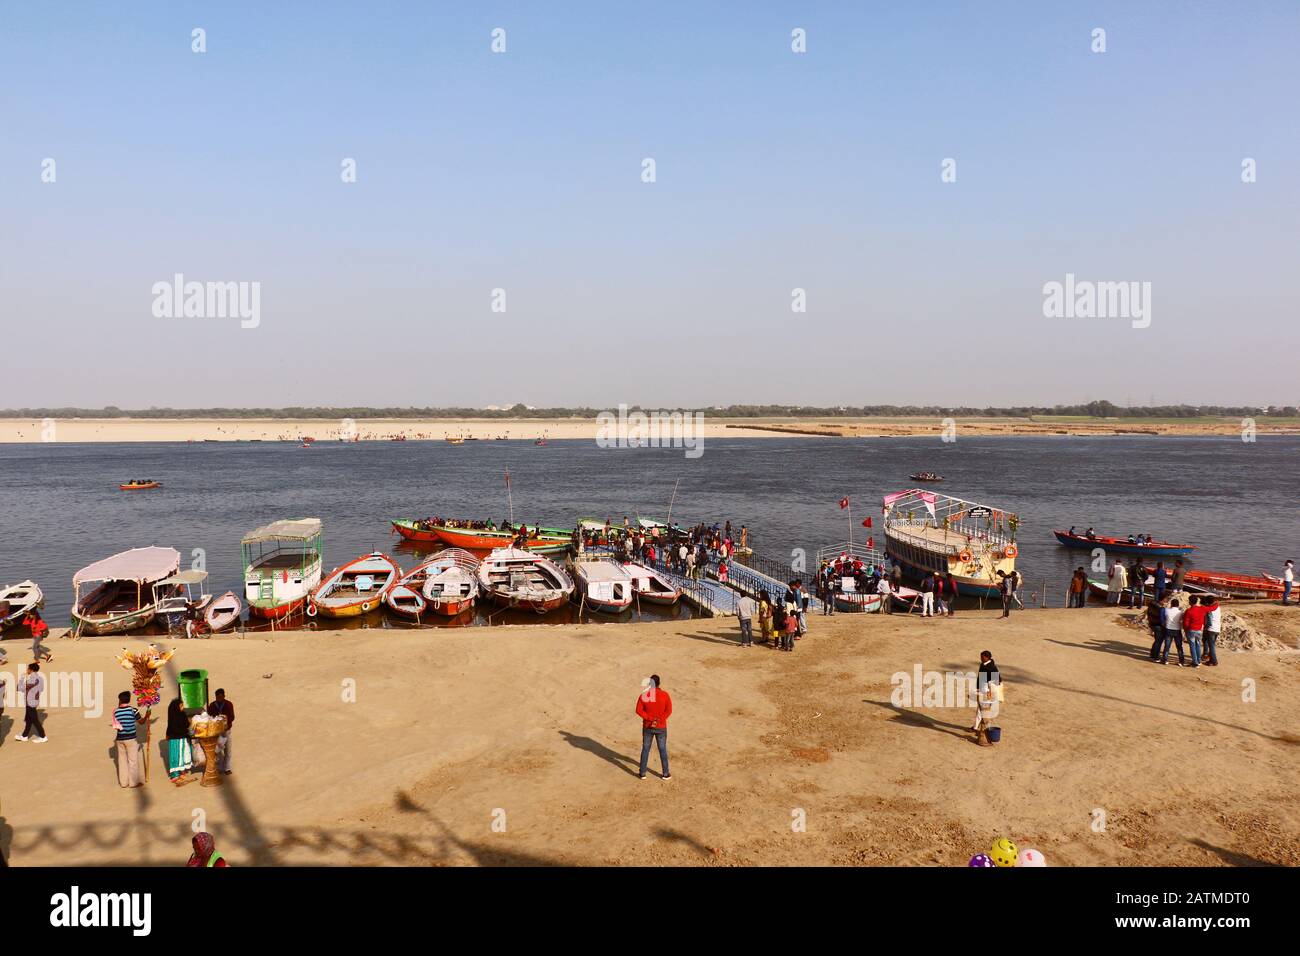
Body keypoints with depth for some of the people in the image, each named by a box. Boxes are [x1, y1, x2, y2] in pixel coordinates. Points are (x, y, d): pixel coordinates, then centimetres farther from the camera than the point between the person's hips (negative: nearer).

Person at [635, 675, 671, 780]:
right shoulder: (665, 695, -11)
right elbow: (669, 711, -14)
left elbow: (639, 710, -12)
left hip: (647, 727, 1)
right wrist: (659, 720, -12)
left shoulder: (644, 695, -8)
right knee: (663, 750, 12)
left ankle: (642, 773, 18)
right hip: (661, 727, -1)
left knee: (645, 749, 13)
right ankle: (665, 774, 20)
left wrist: (650, 719, -14)